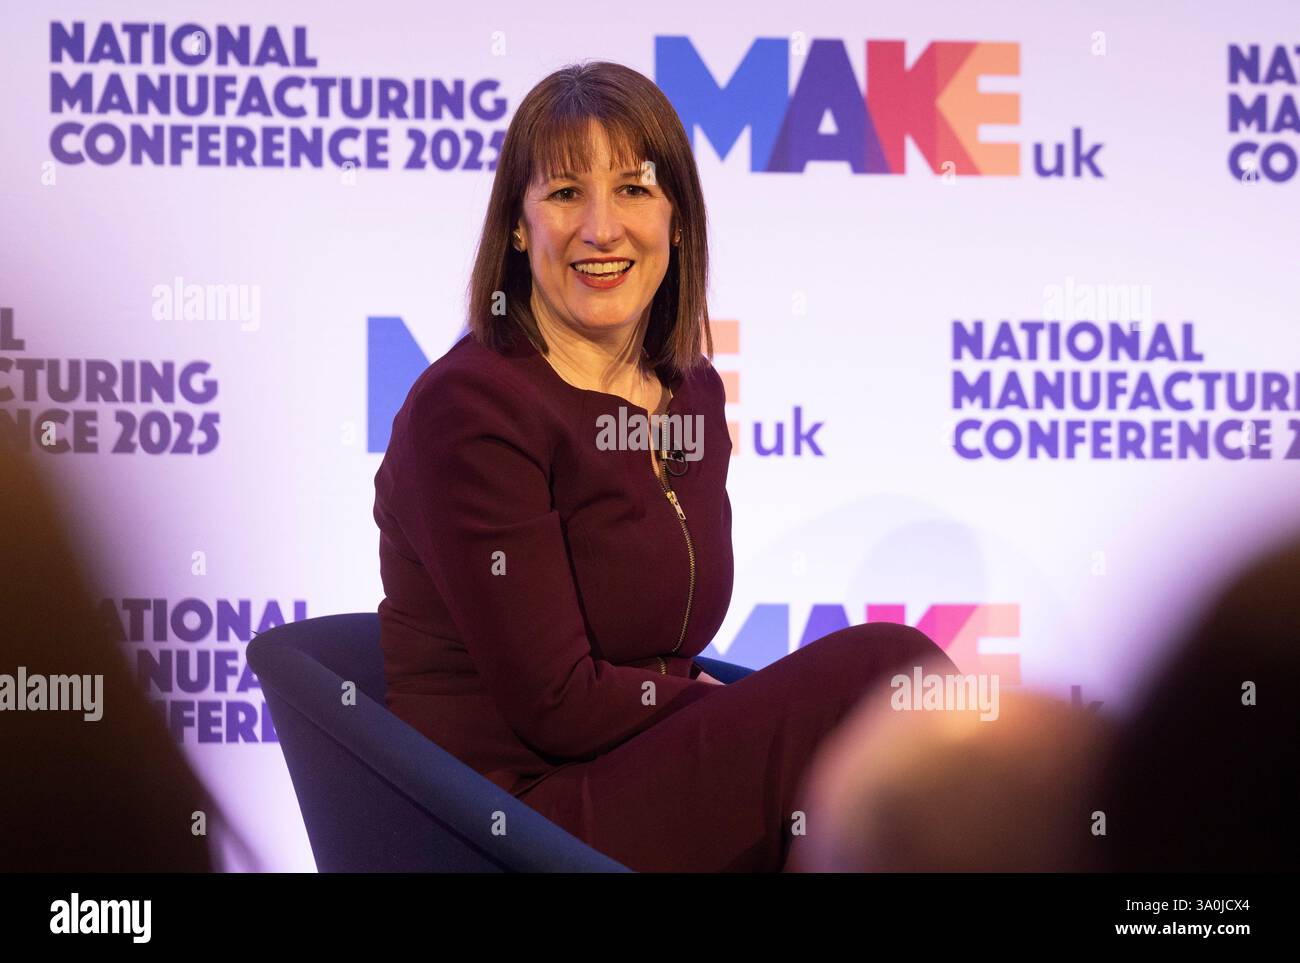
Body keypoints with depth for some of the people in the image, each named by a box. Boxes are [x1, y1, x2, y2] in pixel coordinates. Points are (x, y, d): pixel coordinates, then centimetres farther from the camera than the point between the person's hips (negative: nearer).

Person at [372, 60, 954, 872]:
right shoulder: (468, 408, -12)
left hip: (647, 777, 7)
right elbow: (557, 706, -15)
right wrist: (778, 715, -9)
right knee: (885, 669, -22)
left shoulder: (693, 395, 13)